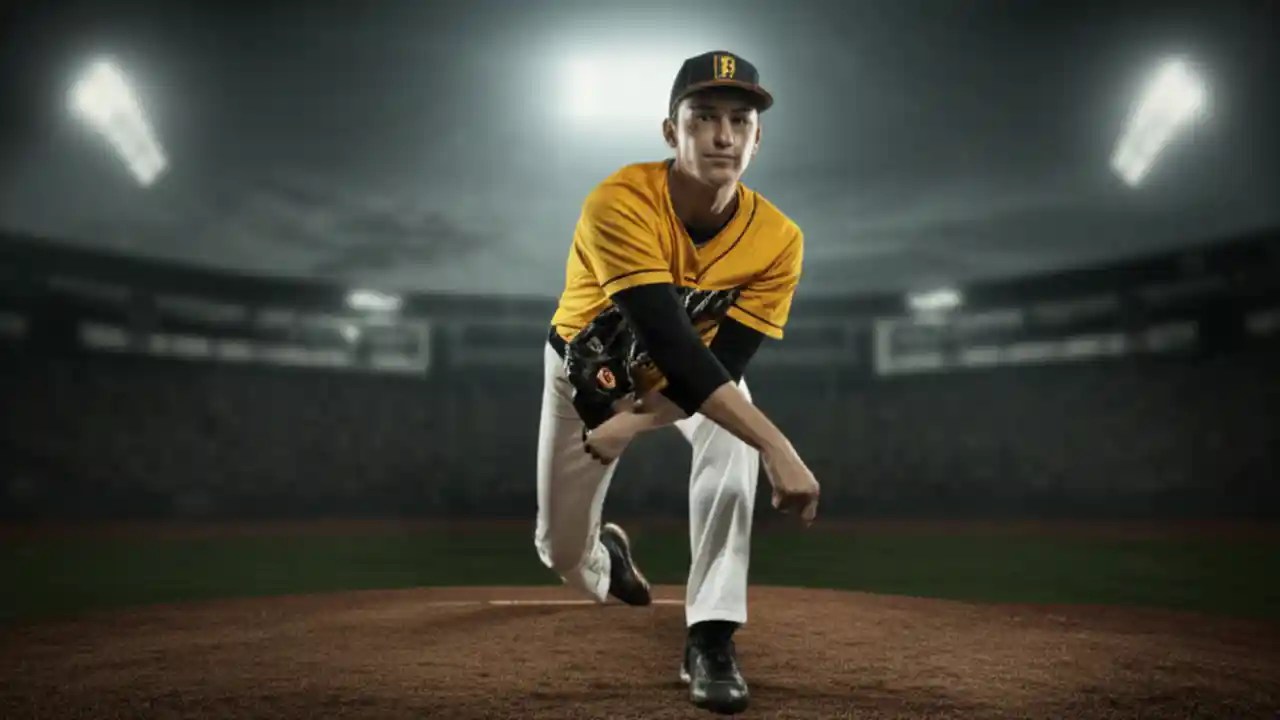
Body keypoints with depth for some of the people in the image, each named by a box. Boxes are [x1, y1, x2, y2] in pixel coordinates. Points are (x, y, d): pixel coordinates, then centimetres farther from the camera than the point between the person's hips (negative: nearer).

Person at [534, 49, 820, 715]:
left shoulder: (778, 238, -26)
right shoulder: (619, 204, -37)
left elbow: (724, 365, -24)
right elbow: (671, 348, -45)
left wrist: (634, 423, -38)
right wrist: (777, 447, -52)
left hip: (702, 370, 1)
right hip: (587, 369, -1)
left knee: (731, 447, -33)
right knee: (560, 549, 7)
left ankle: (710, 640, -19)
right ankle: (607, 557, 47)